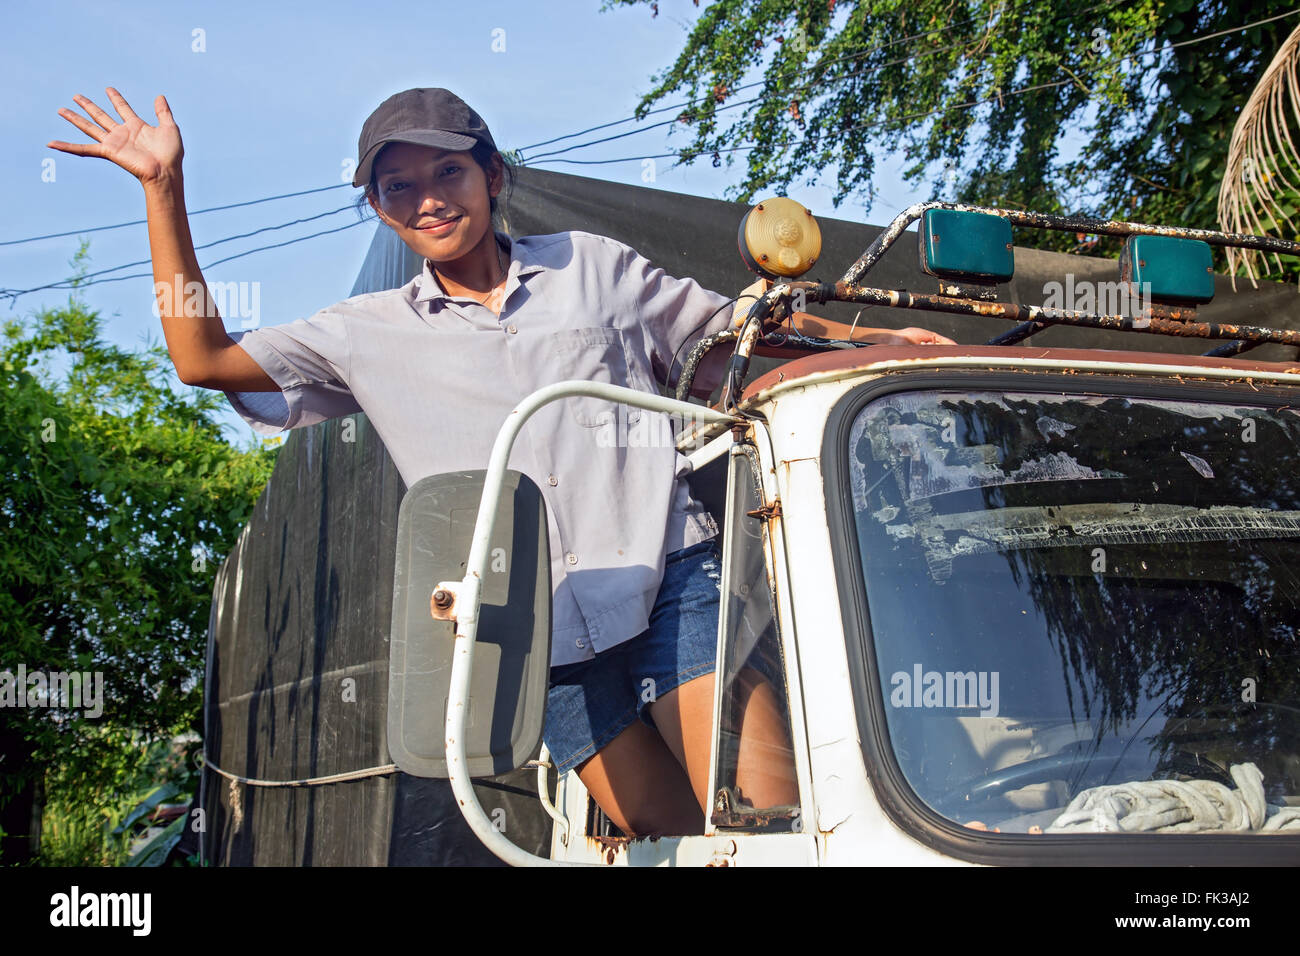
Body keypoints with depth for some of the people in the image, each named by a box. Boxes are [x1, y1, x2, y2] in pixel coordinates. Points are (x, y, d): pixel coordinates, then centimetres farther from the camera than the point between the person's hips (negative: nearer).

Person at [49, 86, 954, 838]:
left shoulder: (593, 266, 14)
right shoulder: (371, 335, 14)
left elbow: (736, 326, 24)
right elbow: (205, 357, 10)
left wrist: (873, 340, 19)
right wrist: (164, 189, 8)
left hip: (669, 579, 0)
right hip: (543, 634, 1)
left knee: (768, 821, -17)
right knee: (668, 834, -4)